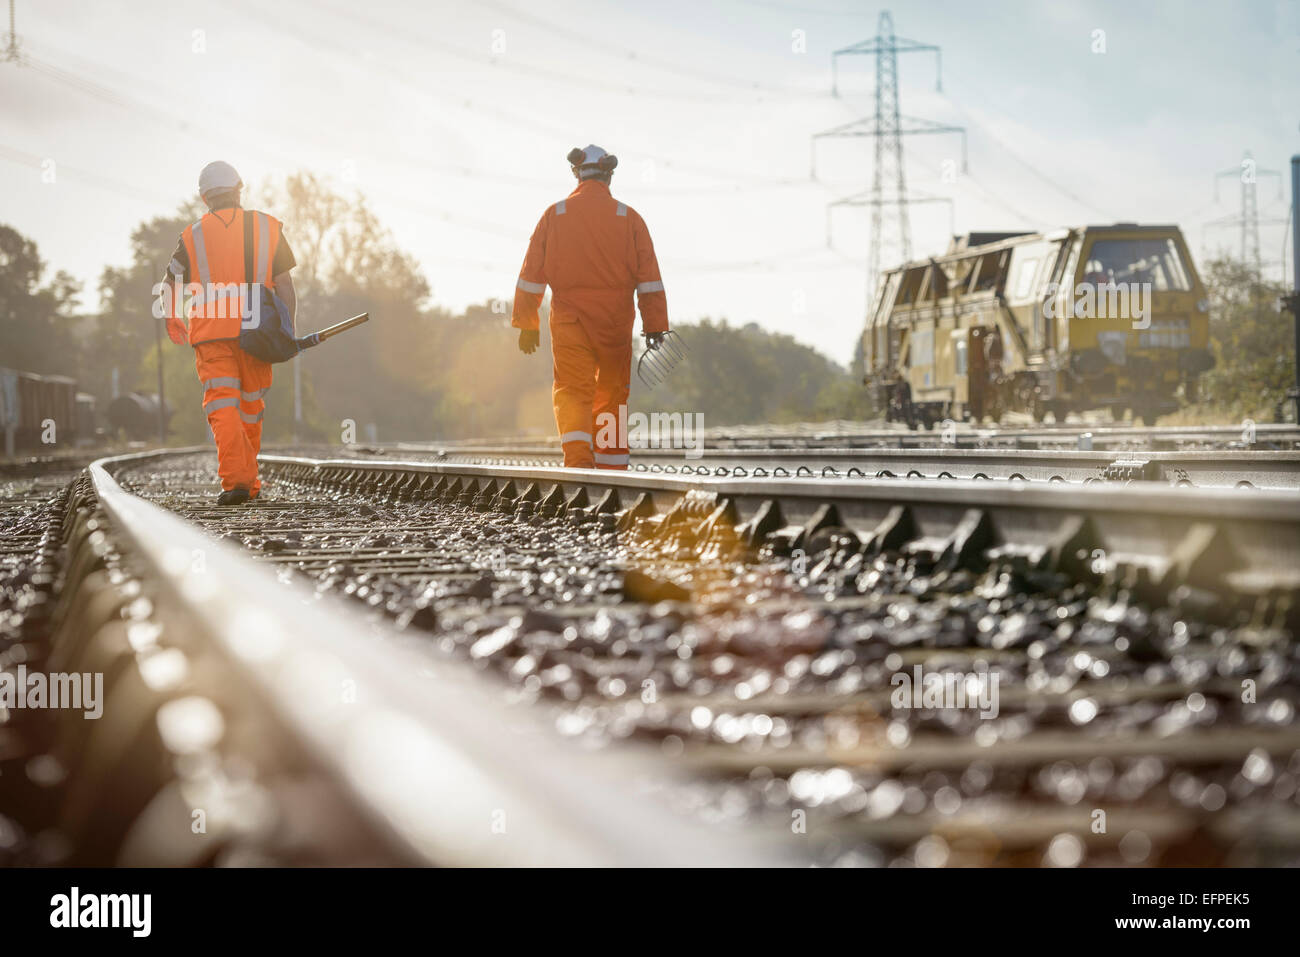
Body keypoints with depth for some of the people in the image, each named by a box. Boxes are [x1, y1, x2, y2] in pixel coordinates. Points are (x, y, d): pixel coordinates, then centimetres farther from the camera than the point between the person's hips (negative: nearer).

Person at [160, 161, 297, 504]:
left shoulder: (194, 235, 4)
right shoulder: (267, 227, 5)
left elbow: (170, 286, 7)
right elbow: (285, 285, 3)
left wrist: (172, 322, 24)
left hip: (212, 335, -1)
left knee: (222, 406, -4)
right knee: (251, 405, 14)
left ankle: (236, 479, -20)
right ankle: (248, 481, 23)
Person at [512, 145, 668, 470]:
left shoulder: (555, 215, 3)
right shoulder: (628, 218, 2)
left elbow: (531, 274, 3)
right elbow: (649, 278, -1)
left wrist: (527, 323, 9)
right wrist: (655, 325, 1)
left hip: (569, 321, -1)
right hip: (615, 321, 1)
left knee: (572, 391, -5)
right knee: (612, 397, 12)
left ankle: (578, 457, -29)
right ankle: (611, 468, 16)